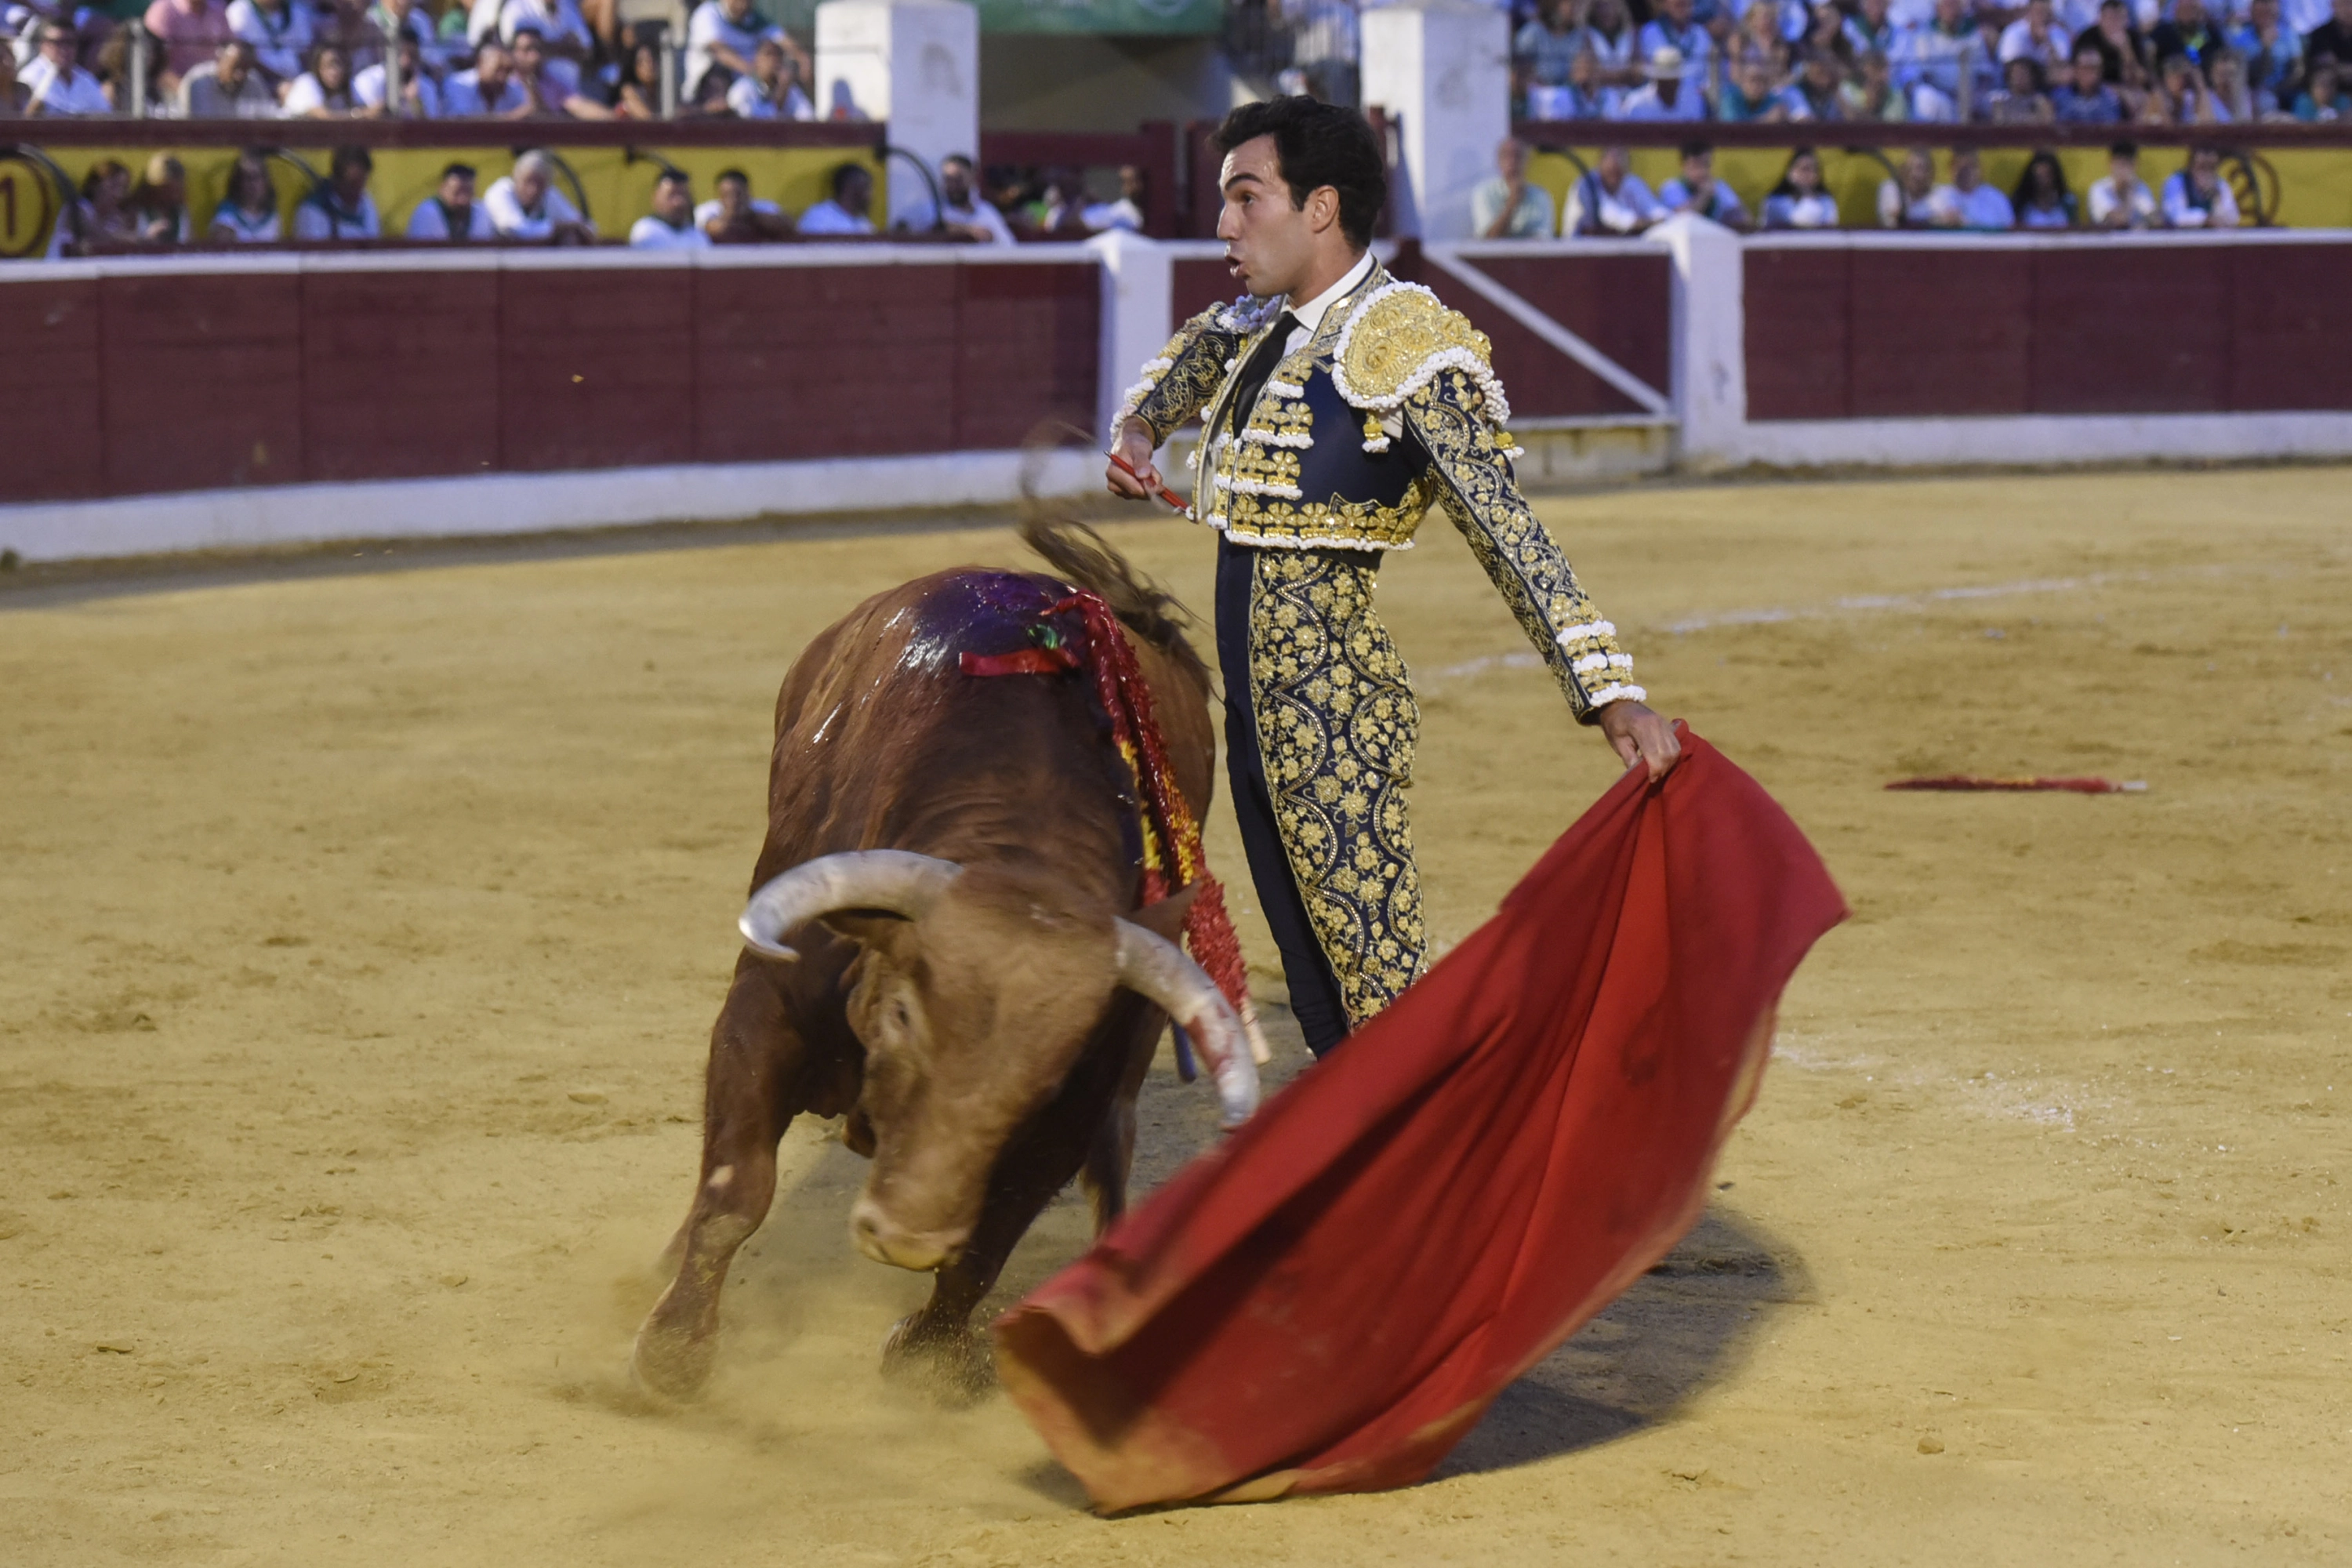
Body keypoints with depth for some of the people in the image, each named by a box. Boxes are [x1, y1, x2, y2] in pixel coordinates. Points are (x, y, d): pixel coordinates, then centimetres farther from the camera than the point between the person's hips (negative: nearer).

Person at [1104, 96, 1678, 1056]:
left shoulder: (1403, 347, -15)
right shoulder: (1264, 328, 10)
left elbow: (1505, 529, -21)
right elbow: (1194, 354, 37)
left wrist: (1611, 692, -28)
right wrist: (1137, 428, 17)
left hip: (1333, 707, -9)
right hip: (1256, 704, 9)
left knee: (1380, 993, -10)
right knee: (1317, 986, 16)